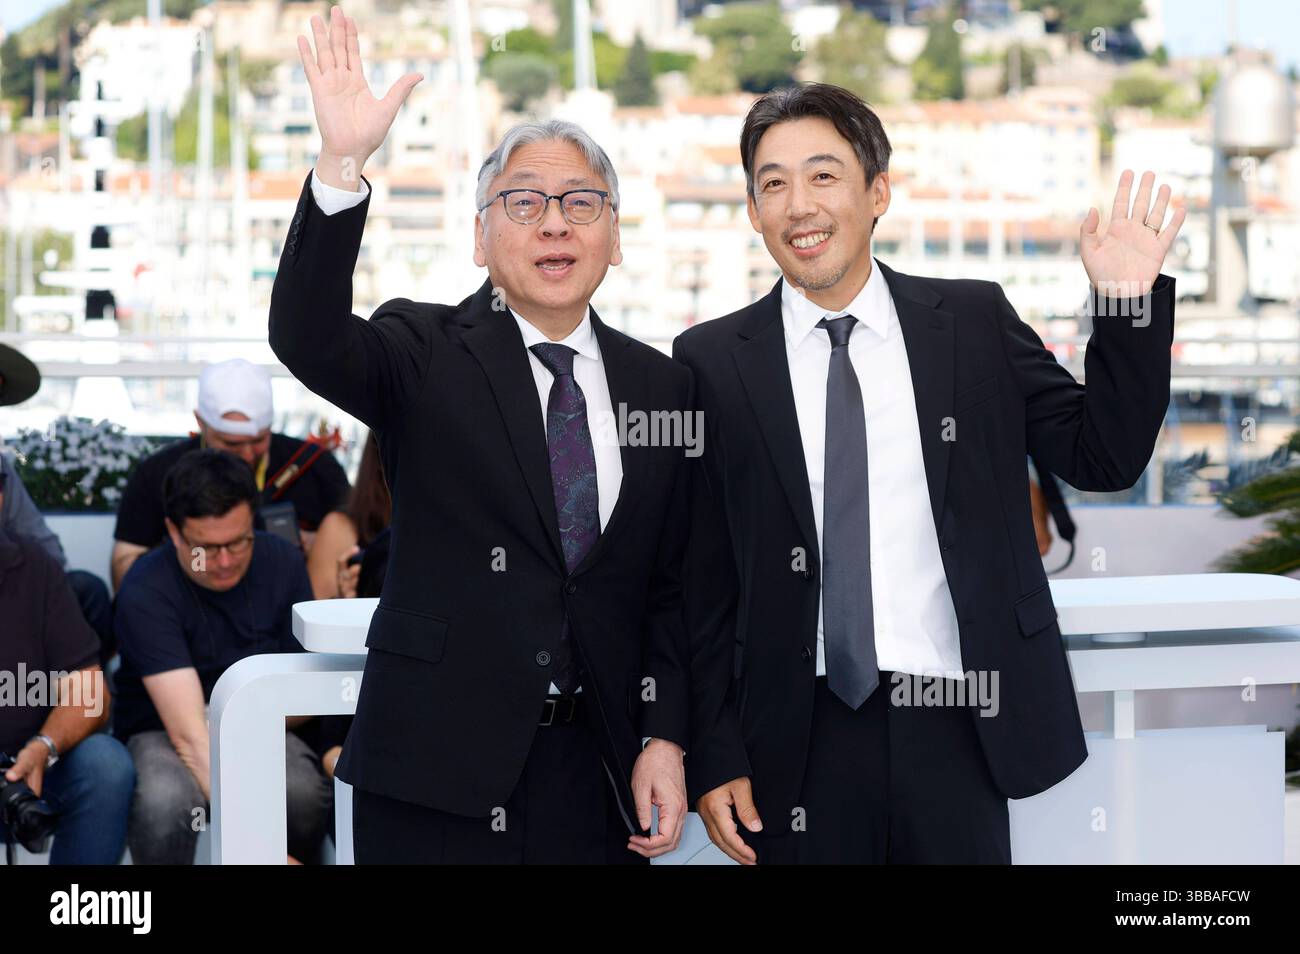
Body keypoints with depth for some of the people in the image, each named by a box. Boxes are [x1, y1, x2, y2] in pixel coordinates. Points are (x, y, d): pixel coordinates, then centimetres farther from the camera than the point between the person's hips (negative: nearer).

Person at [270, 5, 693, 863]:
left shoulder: (661, 385, 7)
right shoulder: (426, 356, -1)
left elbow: (669, 584, 9)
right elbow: (307, 340, -22)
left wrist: (665, 737, -1)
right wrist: (343, 166, -33)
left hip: (599, 776, 3)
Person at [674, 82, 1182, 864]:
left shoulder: (976, 324, 4)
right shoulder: (712, 363, 0)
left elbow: (1104, 457, 5)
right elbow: (698, 581, 1)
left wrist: (1128, 303, -6)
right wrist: (713, 756, -1)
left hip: (955, 723, 1)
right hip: (799, 744, -1)